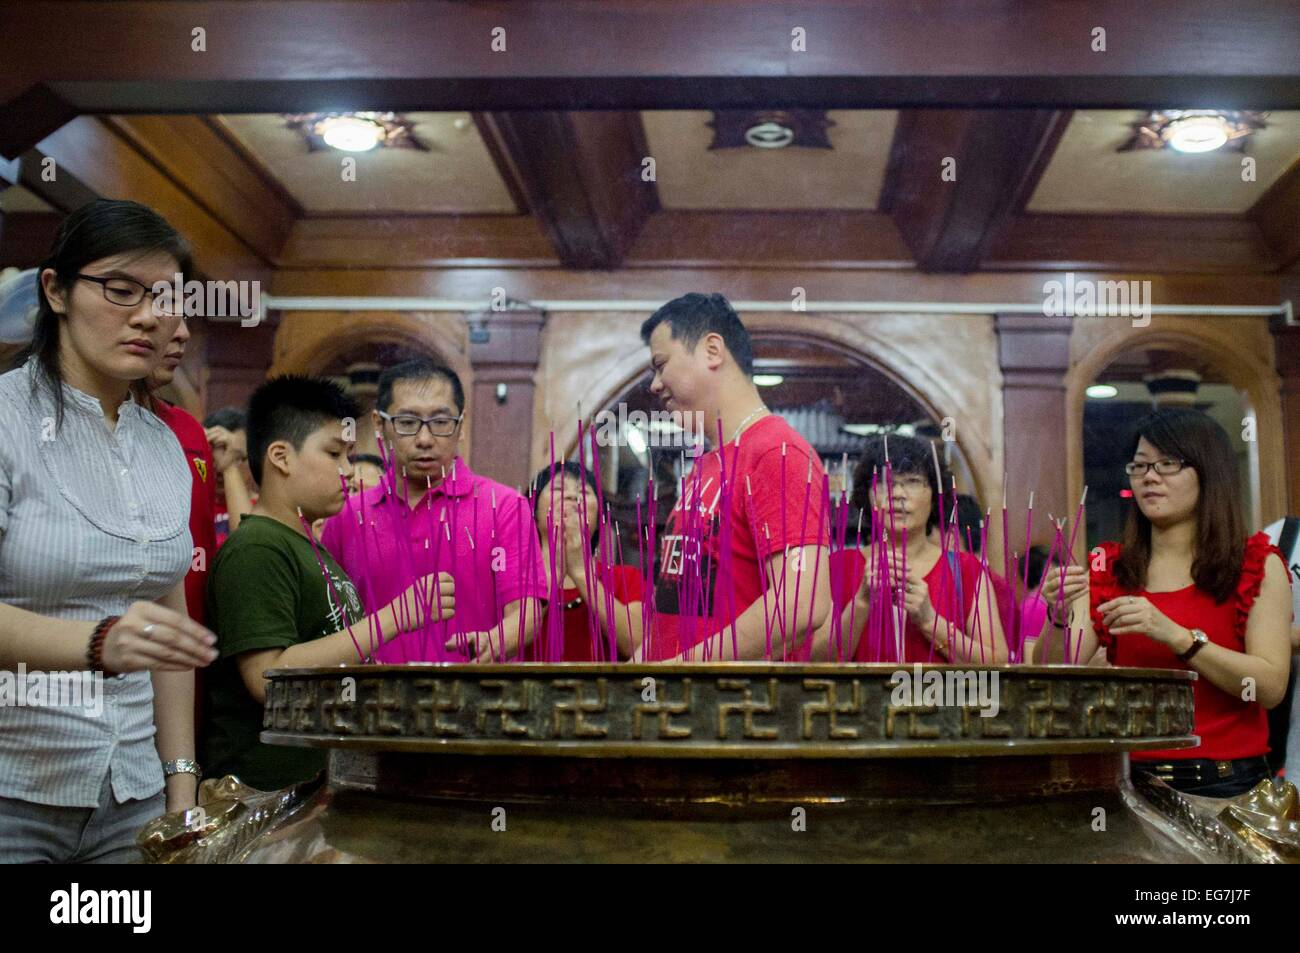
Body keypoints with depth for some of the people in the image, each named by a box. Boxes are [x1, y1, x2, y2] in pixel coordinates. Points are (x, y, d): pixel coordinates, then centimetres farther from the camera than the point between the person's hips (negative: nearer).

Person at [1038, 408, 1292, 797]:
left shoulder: (1259, 566, 4)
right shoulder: (1107, 567, 8)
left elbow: (1271, 687, -7)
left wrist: (1174, 635, -18)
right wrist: (1060, 618, -19)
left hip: (1226, 784, -1)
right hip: (1132, 776, 1)